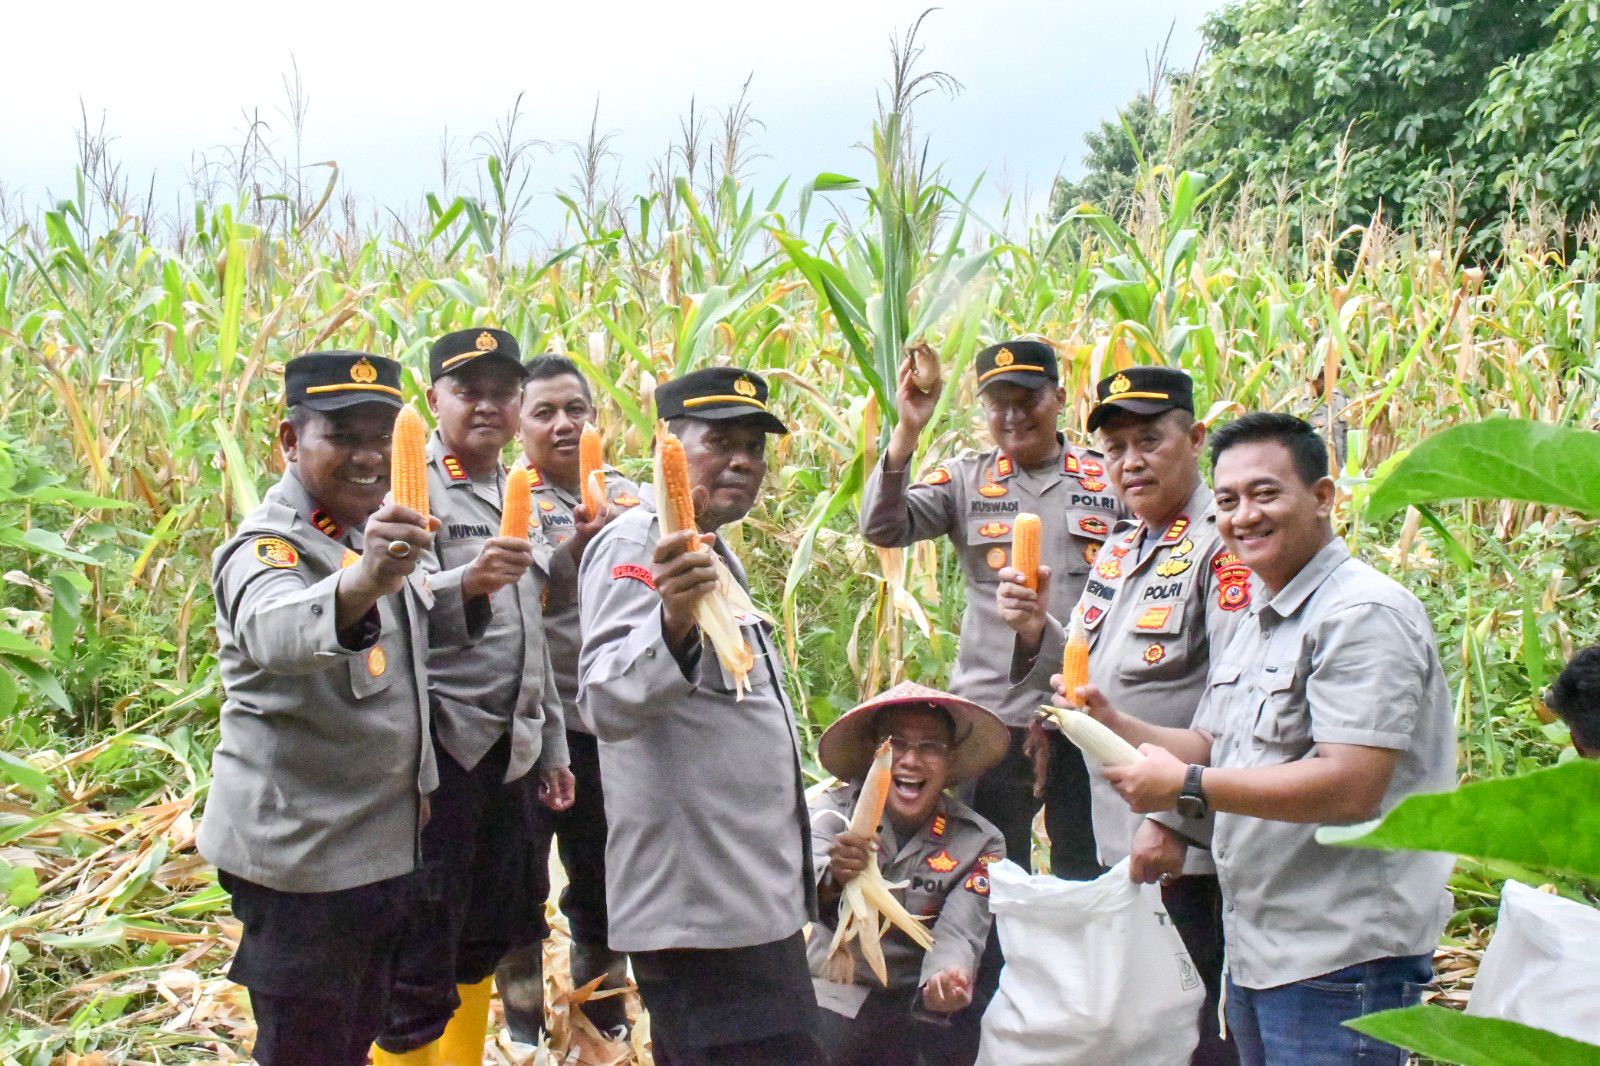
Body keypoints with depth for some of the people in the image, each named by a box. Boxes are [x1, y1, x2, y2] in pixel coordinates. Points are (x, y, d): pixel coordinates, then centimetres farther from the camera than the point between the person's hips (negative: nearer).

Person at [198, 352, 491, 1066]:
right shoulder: (267, 545, -19)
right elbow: (272, 632, -42)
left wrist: (472, 585, 1)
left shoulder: (372, 531, 8)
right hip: (303, 851, -8)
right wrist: (360, 583, -64)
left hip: (384, 842, 8)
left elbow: (413, 629, 23)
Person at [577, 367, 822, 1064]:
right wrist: (673, 621, -44)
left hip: (756, 895, 10)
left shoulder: (715, 552, 17)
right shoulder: (637, 545, -12)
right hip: (699, 905, -10)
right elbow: (607, 706, -26)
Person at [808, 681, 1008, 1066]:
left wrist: (946, 977, -37)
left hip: (916, 1008, 2)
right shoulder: (835, 810, -3)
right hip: (832, 1001, -1)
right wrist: (832, 878, -46)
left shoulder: (980, 843, 0)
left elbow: (958, 933, -13)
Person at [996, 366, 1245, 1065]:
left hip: (1191, 853, -8)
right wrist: (1037, 635, -2)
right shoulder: (1119, 548, 14)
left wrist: (1175, 818, -23)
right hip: (1119, 848, 8)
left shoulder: (1222, 543, -13)